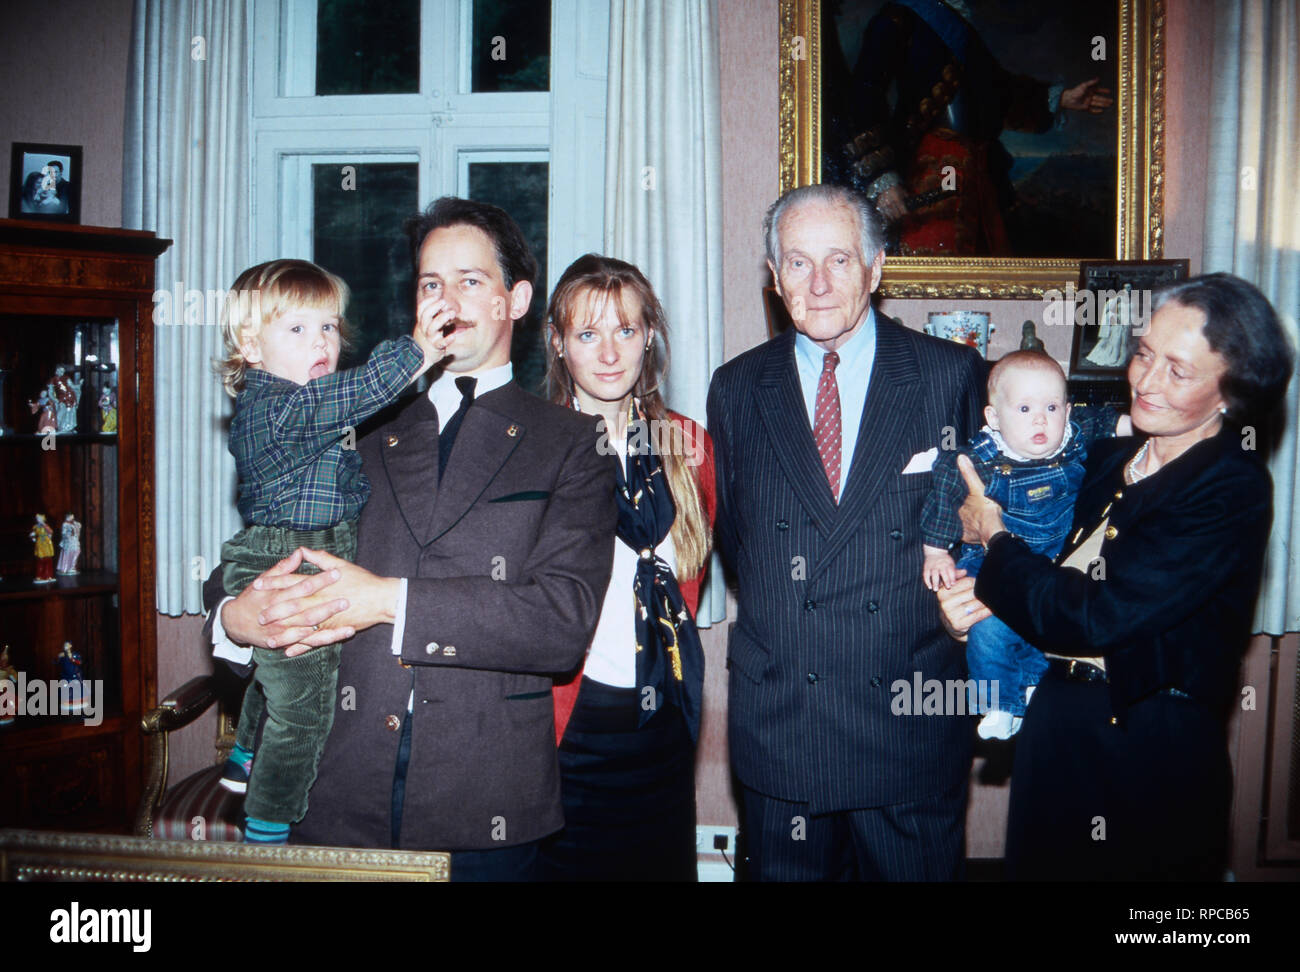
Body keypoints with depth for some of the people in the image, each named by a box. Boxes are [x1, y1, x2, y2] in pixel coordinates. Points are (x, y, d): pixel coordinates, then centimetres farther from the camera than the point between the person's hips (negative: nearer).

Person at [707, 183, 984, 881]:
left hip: (914, 723, -1)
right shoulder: (736, 390, 4)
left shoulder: (953, 376, -2)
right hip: (777, 722, 2)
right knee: (784, 871, 15)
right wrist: (773, 617, 0)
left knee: (916, 871, 12)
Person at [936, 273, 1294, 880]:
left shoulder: (1233, 491, -17)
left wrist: (992, 536, -11)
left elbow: (1092, 618, -23)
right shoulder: (1109, 461, 4)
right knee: (1038, 865, 20)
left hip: (1151, 760, -6)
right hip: (1056, 723, 7)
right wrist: (989, 592, -10)